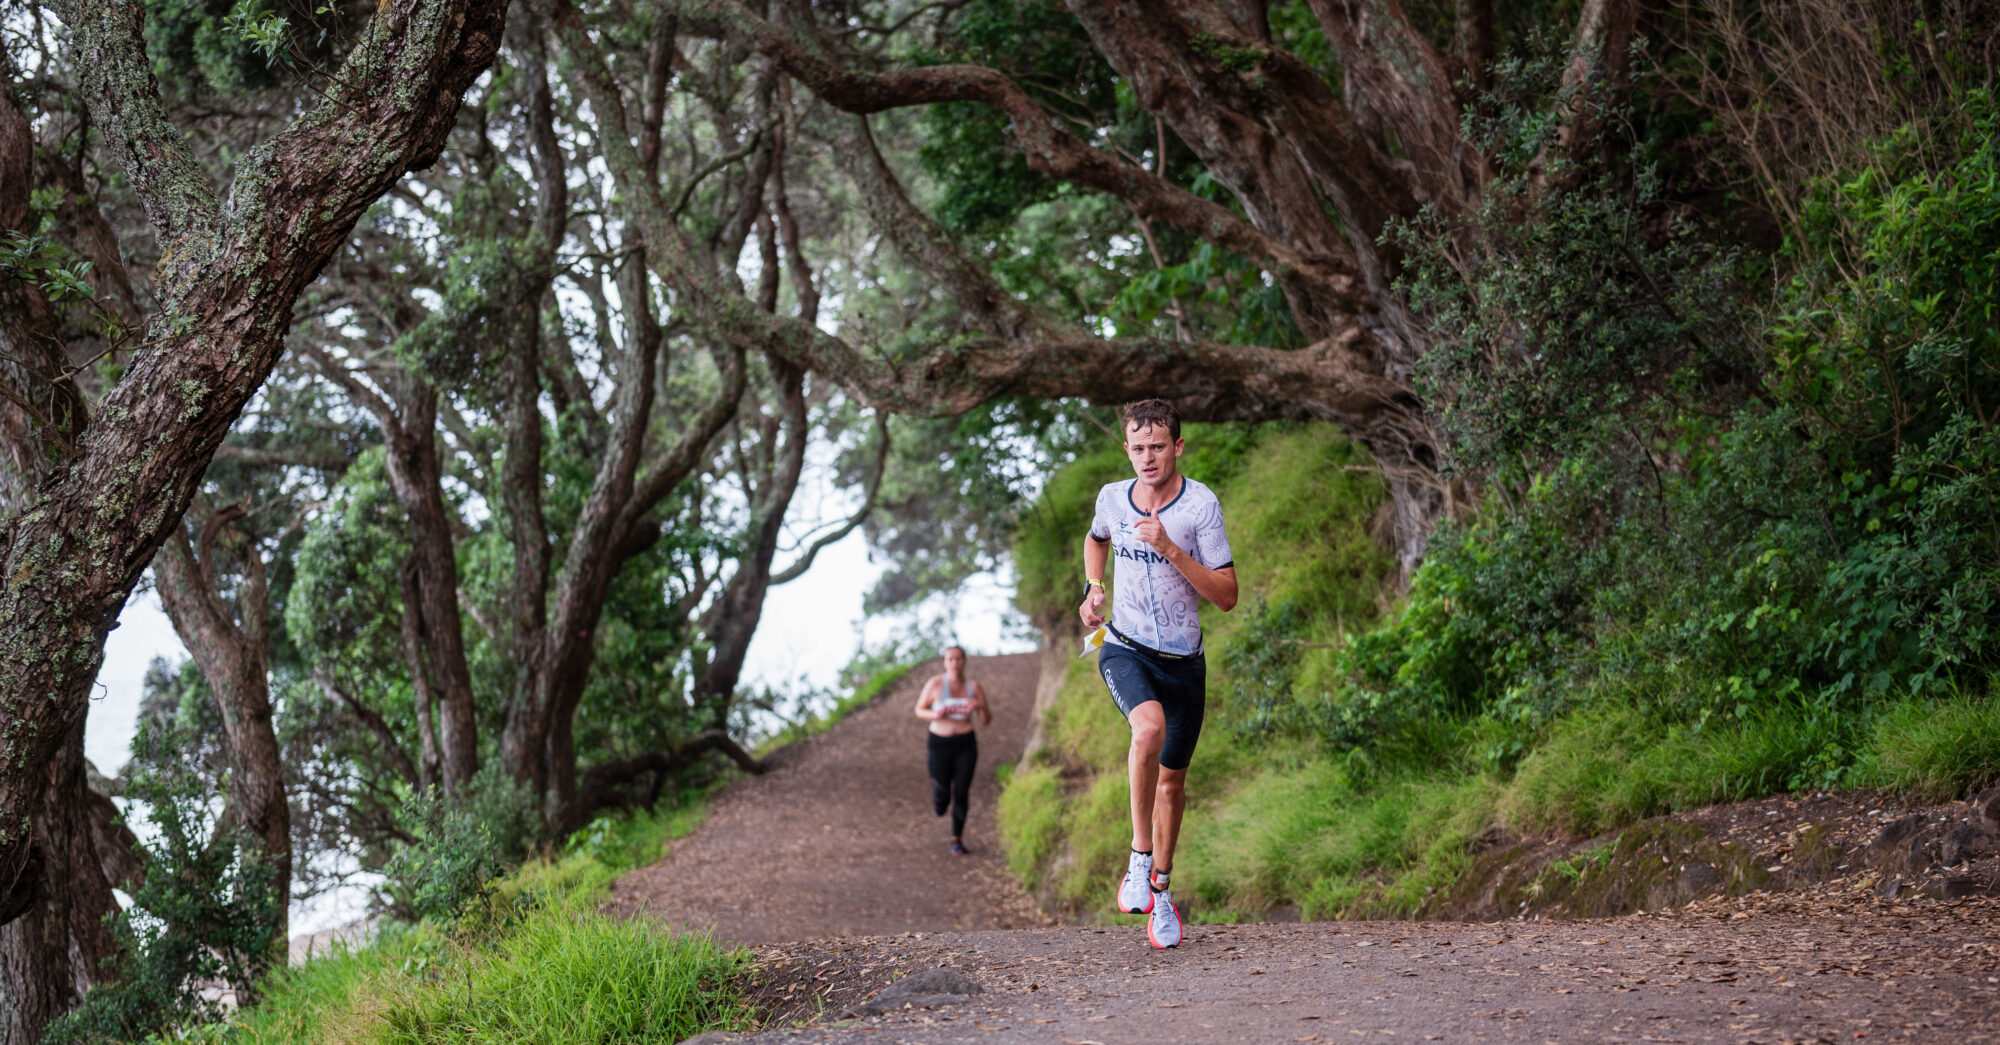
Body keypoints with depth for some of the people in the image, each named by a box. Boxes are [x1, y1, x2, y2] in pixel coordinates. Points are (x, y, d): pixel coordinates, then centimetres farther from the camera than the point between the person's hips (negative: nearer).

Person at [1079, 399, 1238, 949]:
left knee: (1172, 779, 11)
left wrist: (1170, 548, -25)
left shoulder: (1201, 504, -13)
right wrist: (1093, 588, 5)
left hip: (1183, 660, 0)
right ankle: (1139, 860, -23)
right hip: (1124, 650, 0)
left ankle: (1160, 888, 33)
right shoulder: (1112, 497, -3)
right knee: (1150, 726, -32)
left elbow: (1227, 597, -15)